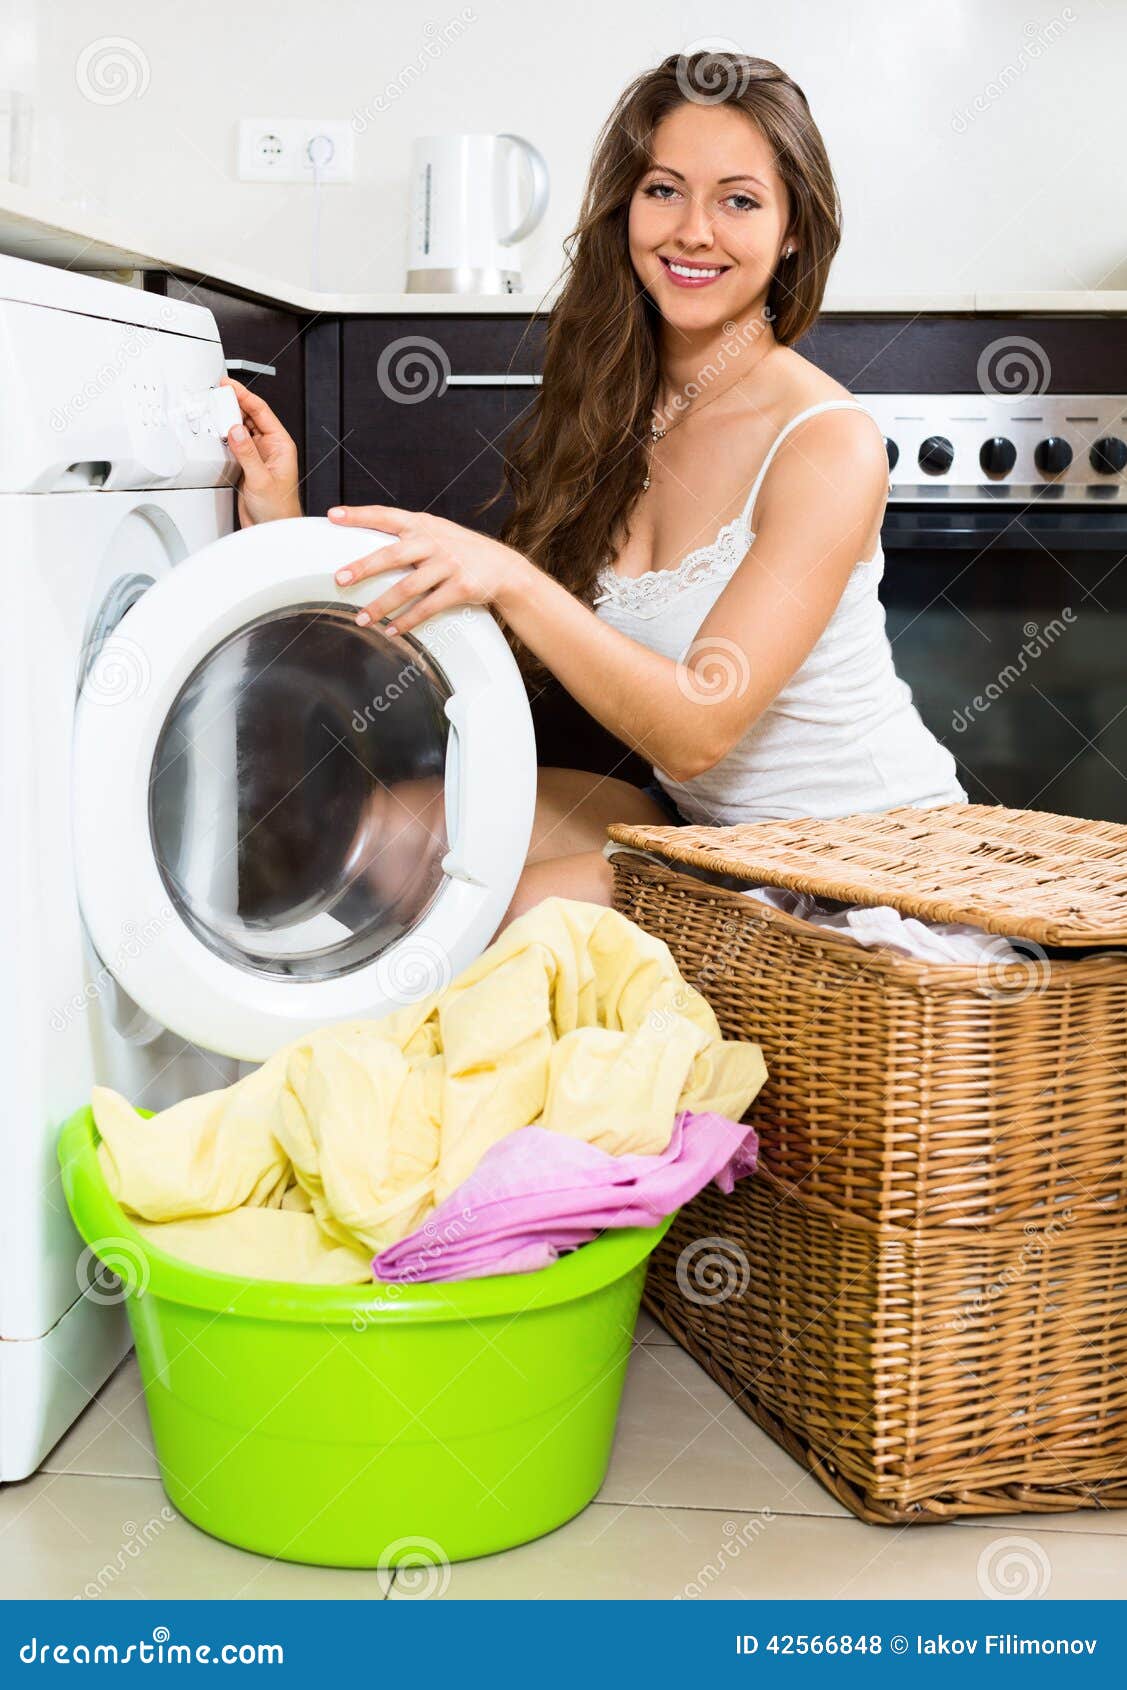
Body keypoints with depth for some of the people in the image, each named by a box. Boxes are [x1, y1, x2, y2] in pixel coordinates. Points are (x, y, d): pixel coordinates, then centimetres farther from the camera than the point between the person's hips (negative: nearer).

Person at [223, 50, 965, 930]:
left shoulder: (830, 443, -18)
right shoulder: (609, 416, 2)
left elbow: (694, 733, -24)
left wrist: (509, 579, -35)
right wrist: (292, 530, -10)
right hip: (700, 824, 6)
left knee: (501, 918, -23)